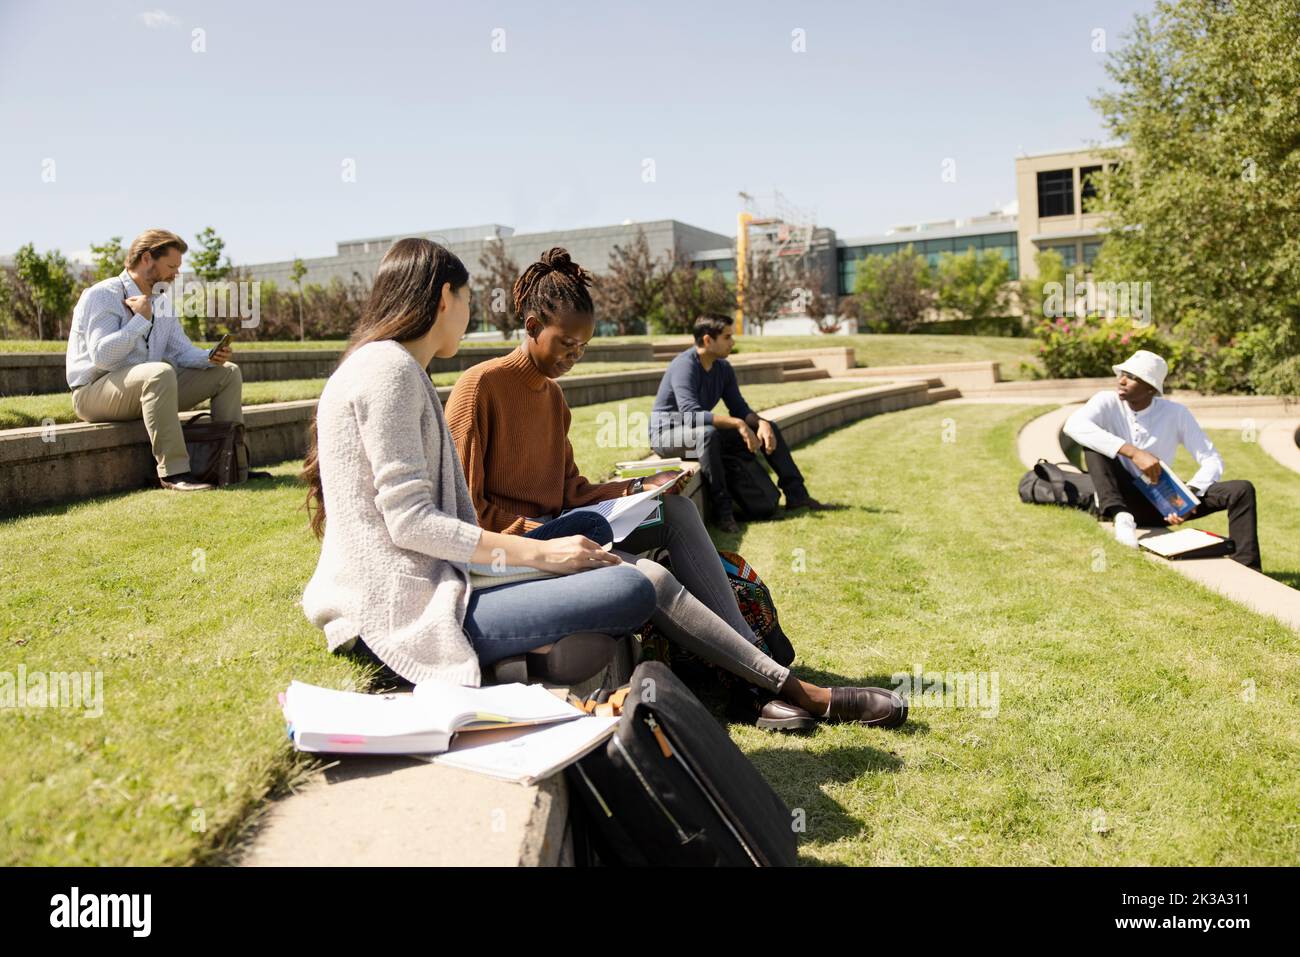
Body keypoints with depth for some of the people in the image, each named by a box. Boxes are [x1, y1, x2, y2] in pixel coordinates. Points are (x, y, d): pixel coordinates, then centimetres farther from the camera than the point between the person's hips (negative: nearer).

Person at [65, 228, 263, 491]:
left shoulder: (162, 300, 13)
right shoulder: (102, 296, -12)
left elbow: (182, 351, 8)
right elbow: (102, 356, -24)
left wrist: (210, 358, -13)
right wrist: (141, 319, -19)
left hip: (149, 386, 8)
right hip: (95, 391, -8)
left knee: (227, 372, 0)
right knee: (160, 372, -39)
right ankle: (173, 472, -37)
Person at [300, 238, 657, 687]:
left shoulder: (390, 364, 20)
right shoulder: (388, 367, -11)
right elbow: (409, 521, -18)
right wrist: (539, 552, -16)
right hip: (406, 614, -11)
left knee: (589, 527, 17)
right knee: (631, 589, -22)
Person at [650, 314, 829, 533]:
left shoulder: (723, 368, 1)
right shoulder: (685, 365, -25)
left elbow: (739, 408, 3)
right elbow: (691, 414, -37)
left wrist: (761, 423, -18)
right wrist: (738, 424, -38)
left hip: (703, 433, 8)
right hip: (667, 434, -8)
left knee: (768, 426, 3)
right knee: (707, 433, -42)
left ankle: (796, 494, 6)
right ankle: (722, 510, -35)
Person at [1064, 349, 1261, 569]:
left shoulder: (1176, 413, -4)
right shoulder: (1107, 402, -9)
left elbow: (1213, 461, -4)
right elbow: (1073, 425, -32)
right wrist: (1133, 452, -37)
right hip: (1120, 499, -2)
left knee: (1242, 490, -15)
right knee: (1093, 442, -27)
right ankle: (1121, 516, -40)